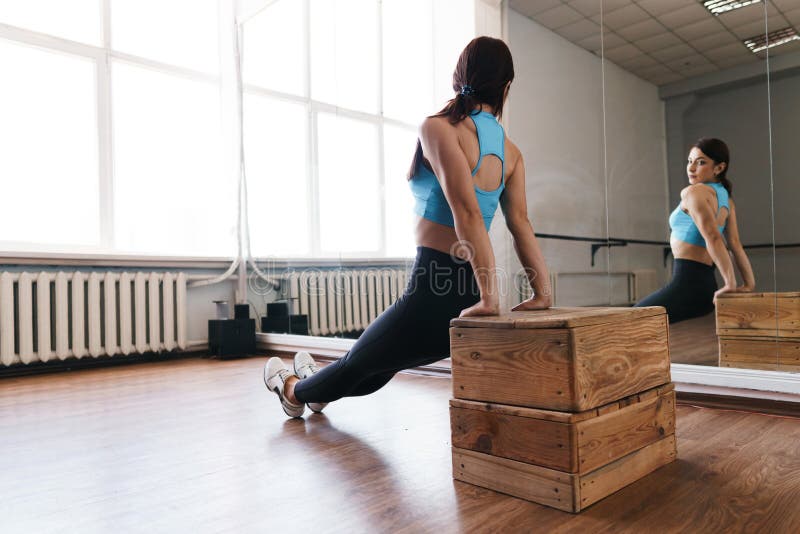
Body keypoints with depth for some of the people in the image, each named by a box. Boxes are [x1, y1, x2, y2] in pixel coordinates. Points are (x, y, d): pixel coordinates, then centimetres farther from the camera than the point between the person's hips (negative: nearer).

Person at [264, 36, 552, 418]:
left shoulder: (439, 128, -12)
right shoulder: (511, 151, 7)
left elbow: (467, 213, -22)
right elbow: (521, 223, 1)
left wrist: (490, 298, -24)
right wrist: (542, 293, -1)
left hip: (434, 292, -7)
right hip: (471, 297, 7)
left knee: (357, 362, 23)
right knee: (379, 365, 32)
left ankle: (295, 391, 51)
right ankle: (321, 389, 58)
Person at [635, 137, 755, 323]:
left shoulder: (693, 192, -11)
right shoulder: (727, 201, 16)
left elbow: (713, 238, -21)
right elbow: (736, 245, 13)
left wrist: (730, 284, -21)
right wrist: (749, 284, 12)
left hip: (686, 283, -9)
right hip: (707, 286, 9)